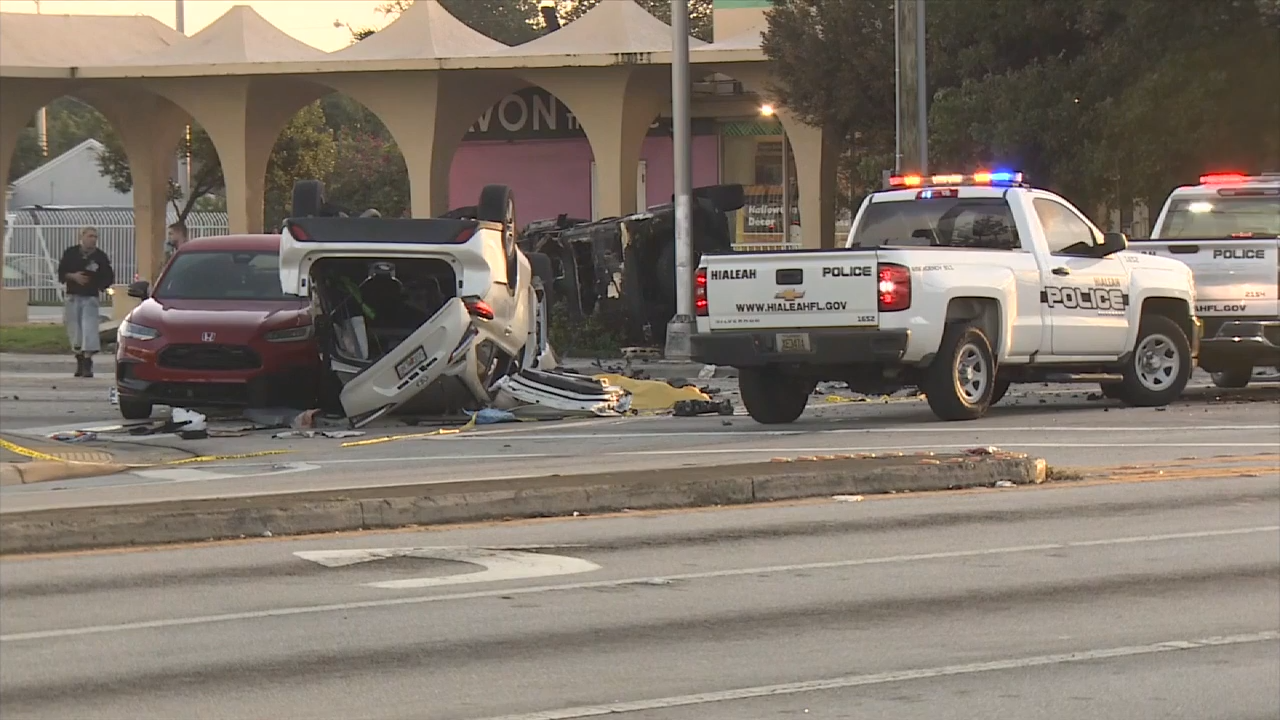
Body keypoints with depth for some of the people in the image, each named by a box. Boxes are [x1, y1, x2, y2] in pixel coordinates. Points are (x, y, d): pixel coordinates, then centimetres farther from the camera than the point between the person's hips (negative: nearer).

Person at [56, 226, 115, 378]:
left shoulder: (100, 256, 1)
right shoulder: (71, 253, 4)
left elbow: (109, 277, 7)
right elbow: (61, 272, 5)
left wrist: (100, 286, -6)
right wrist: (73, 276, -11)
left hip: (90, 297, -2)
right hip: (73, 297, 2)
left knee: (89, 328, -14)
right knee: (74, 330, 4)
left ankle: (87, 363, -13)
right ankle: (79, 361, 19)